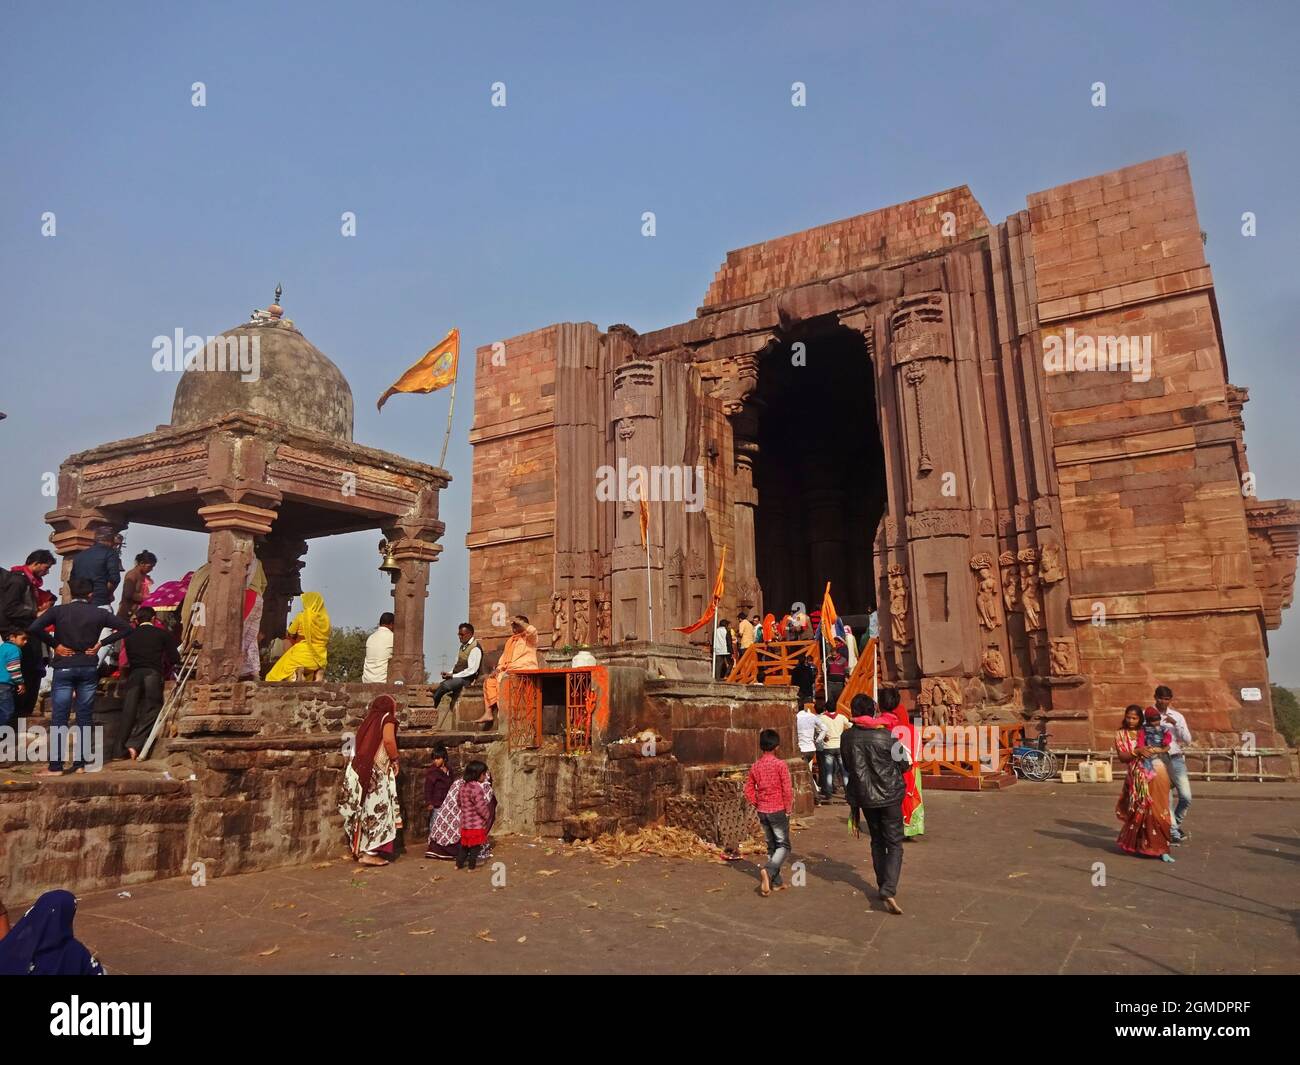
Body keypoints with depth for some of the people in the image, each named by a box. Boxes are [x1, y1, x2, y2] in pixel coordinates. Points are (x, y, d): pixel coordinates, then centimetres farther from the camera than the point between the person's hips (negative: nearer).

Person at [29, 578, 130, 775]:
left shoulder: (58, 610, -2)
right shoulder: (99, 613, 1)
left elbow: (33, 628, -15)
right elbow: (126, 628, -1)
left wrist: (54, 644, -4)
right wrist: (100, 643, 2)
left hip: (64, 668, -1)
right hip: (89, 668, 1)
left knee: (59, 718, 2)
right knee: (85, 718, 7)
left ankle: (56, 767, 1)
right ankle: (80, 764, 10)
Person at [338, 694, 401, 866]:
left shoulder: (369, 720, 20)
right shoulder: (387, 719, -1)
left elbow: (359, 747, 16)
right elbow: (388, 740, -19)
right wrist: (395, 760, -4)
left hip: (361, 770, 8)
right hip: (376, 771, -8)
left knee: (366, 809, 14)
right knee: (377, 809, -3)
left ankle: (359, 850, 20)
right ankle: (370, 852, -4)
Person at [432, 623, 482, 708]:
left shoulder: (475, 648, -11)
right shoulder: (463, 646, 16)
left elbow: (472, 670, -17)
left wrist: (452, 675, -16)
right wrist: (449, 673, 0)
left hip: (466, 679, -8)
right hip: (456, 677, 8)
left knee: (443, 685, -28)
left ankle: (434, 709, -12)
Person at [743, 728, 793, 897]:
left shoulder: (755, 766, 1)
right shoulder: (780, 765, -14)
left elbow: (748, 790, 2)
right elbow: (787, 790, -15)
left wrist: (756, 805, 11)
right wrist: (788, 810, -4)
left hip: (762, 812, 5)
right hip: (778, 811, -5)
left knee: (771, 845, 16)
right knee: (783, 846, 4)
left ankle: (776, 882, 19)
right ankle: (768, 871, -19)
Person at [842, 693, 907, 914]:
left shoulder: (848, 738, -5)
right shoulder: (886, 735, -14)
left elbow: (847, 768, 6)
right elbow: (903, 765, -4)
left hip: (865, 797, 3)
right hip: (889, 796, -3)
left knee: (877, 842, 19)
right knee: (894, 844, 2)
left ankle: (883, 887, 23)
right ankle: (889, 890, -13)